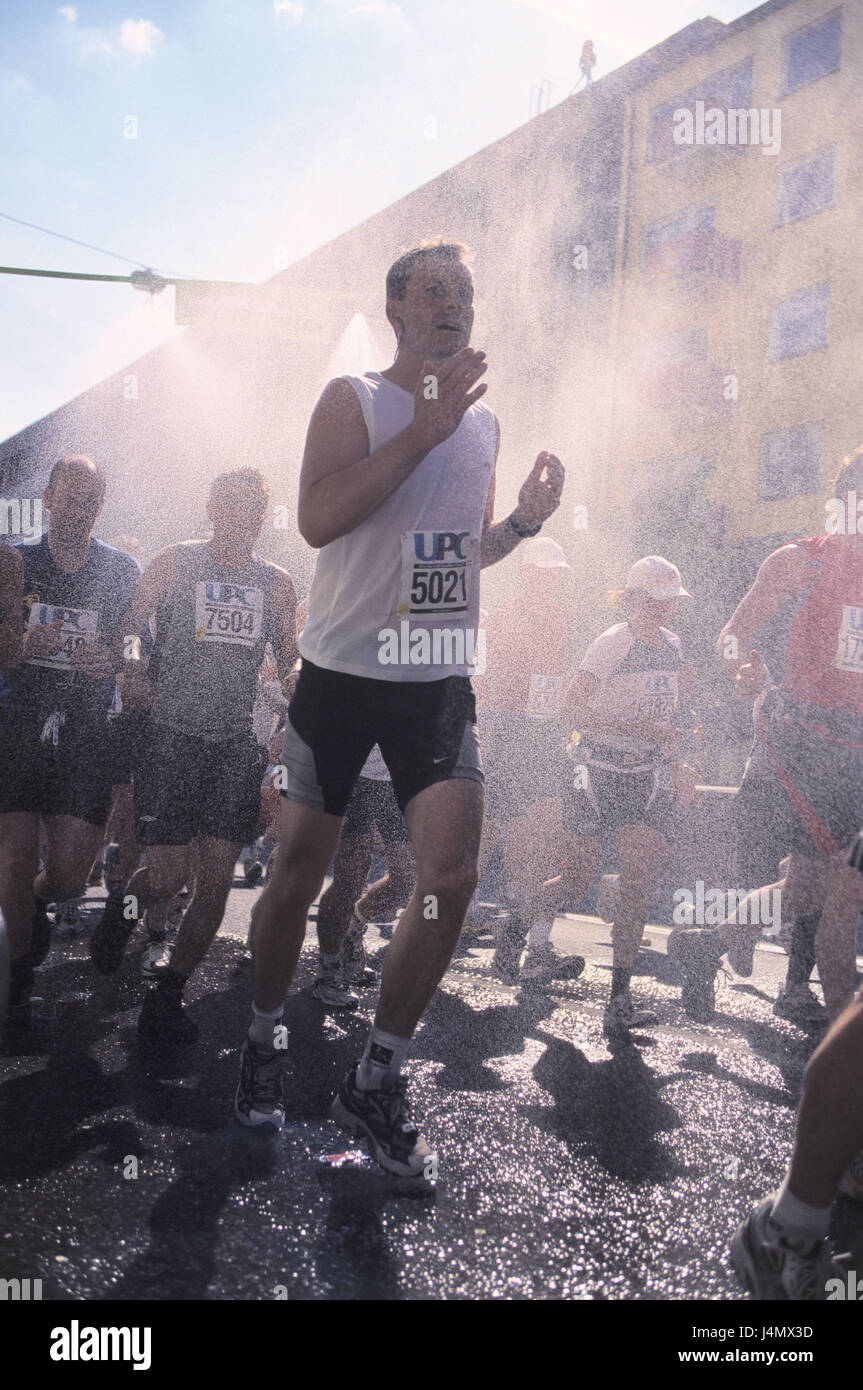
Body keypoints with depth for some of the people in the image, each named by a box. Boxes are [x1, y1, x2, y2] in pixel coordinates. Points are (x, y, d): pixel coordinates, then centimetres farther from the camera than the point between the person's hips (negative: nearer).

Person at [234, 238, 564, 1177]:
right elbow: (317, 520, -18)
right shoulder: (353, 399, -1)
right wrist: (425, 427, -19)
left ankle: (377, 1082, 10)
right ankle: (264, 1042, 30)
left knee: (452, 878, -6)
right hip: (342, 671, -4)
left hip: (440, 680, 4)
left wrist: (525, 520, 4)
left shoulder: (483, 419, 15)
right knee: (298, 873, 4)